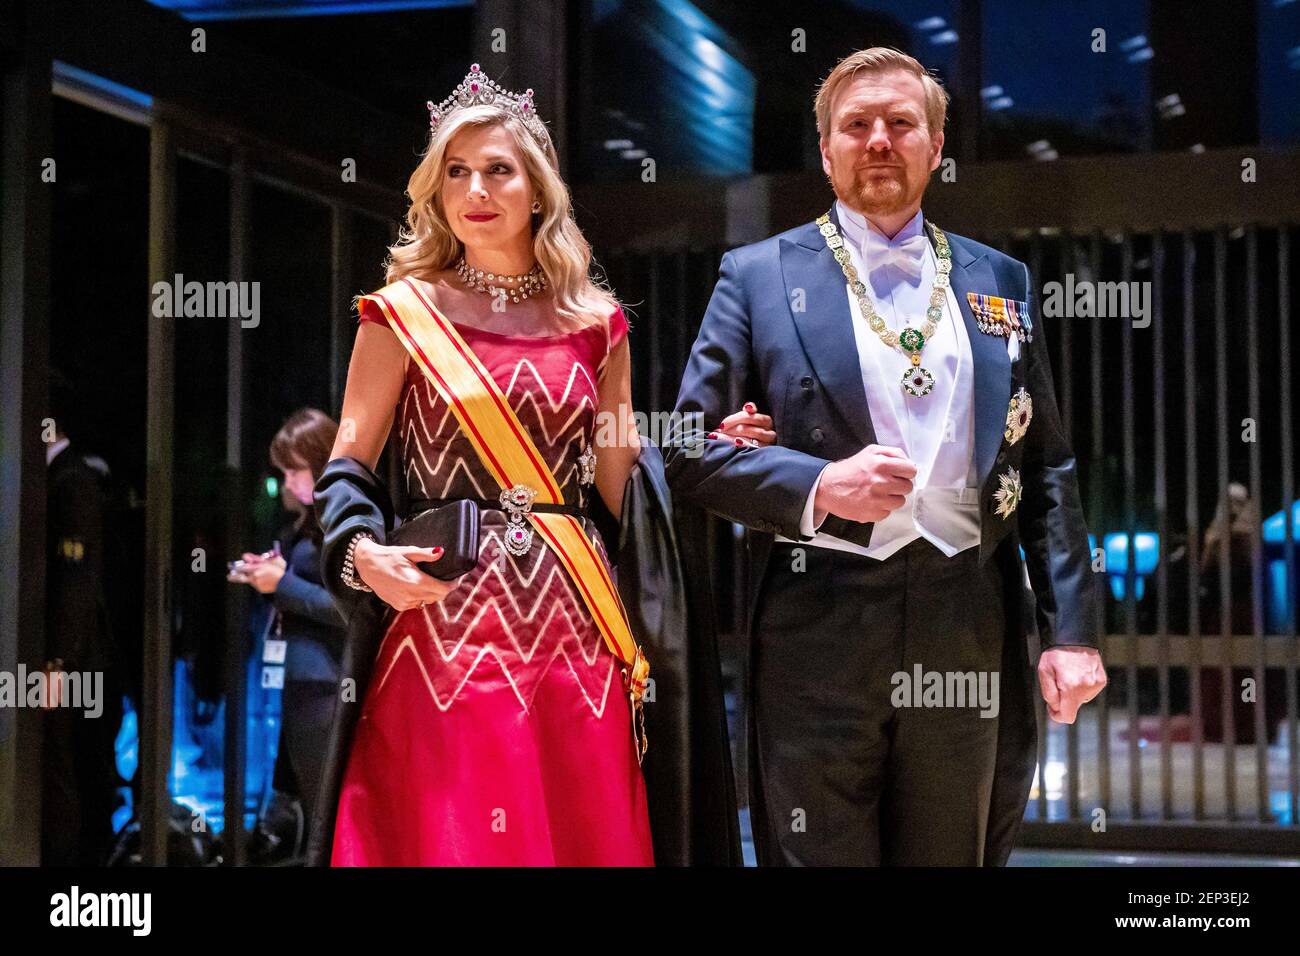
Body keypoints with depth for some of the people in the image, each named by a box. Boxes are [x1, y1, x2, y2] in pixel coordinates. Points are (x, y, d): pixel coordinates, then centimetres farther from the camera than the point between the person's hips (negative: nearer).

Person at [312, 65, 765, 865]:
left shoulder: (596, 324, 10)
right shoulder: (406, 311, 3)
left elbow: (620, 482, 12)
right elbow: (348, 467, 1)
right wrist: (364, 553, -17)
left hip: (570, 616, 3)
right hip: (449, 617, -3)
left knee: (585, 831, 6)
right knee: (448, 834, -1)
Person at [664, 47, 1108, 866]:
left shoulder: (1001, 283, 13)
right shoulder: (760, 277, 5)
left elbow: (1048, 471, 11)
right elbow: (687, 449, 0)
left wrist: (1072, 627, 3)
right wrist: (816, 485, -15)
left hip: (972, 638, 3)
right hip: (820, 637, -3)